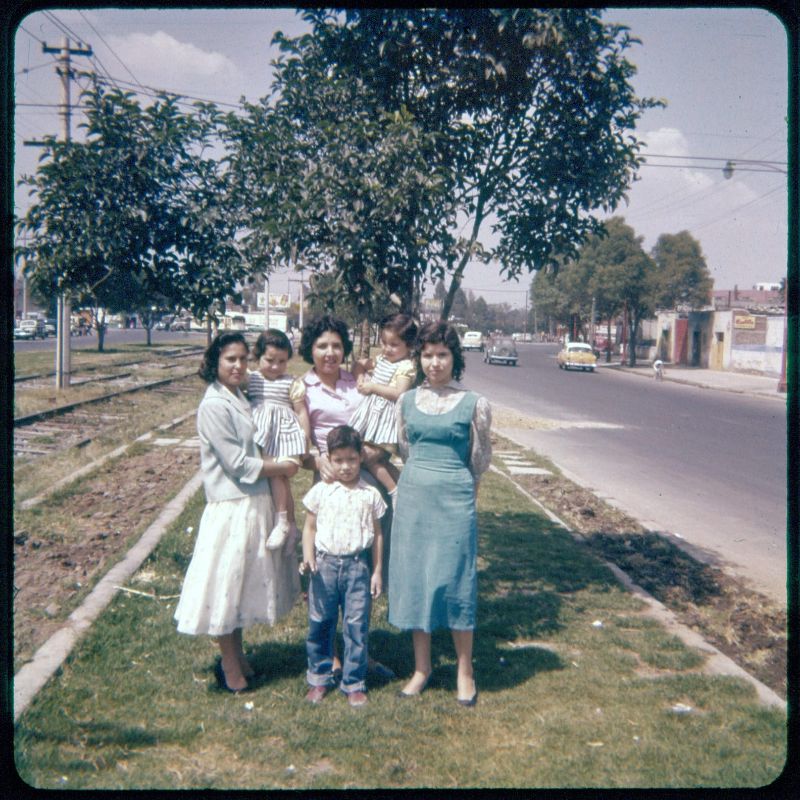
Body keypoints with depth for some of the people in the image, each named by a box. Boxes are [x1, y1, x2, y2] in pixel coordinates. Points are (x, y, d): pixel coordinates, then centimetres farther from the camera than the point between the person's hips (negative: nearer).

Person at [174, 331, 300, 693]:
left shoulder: (239, 398, 9)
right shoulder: (214, 406, -17)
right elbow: (238, 463, -18)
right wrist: (285, 467, -10)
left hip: (253, 503, 9)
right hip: (231, 506, -9)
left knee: (242, 583, 18)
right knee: (227, 583, 4)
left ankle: (237, 659, 32)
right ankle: (231, 671, 18)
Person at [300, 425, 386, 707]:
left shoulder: (370, 494, 1)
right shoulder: (321, 491, 1)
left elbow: (377, 534, 6)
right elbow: (310, 528, 5)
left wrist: (377, 571, 4)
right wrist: (308, 557, -10)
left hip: (357, 565, 0)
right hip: (325, 564, 1)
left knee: (357, 625, 3)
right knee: (320, 623, 10)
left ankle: (354, 683, 16)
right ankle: (319, 678, 26)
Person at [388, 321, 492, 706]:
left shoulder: (474, 404, -6)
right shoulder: (407, 401, 5)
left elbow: (480, 459, 5)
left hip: (455, 500, -4)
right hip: (412, 497, 4)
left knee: (454, 581, 2)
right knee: (413, 579, 8)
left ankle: (465, 670, 20)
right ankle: (421, 667, 24)